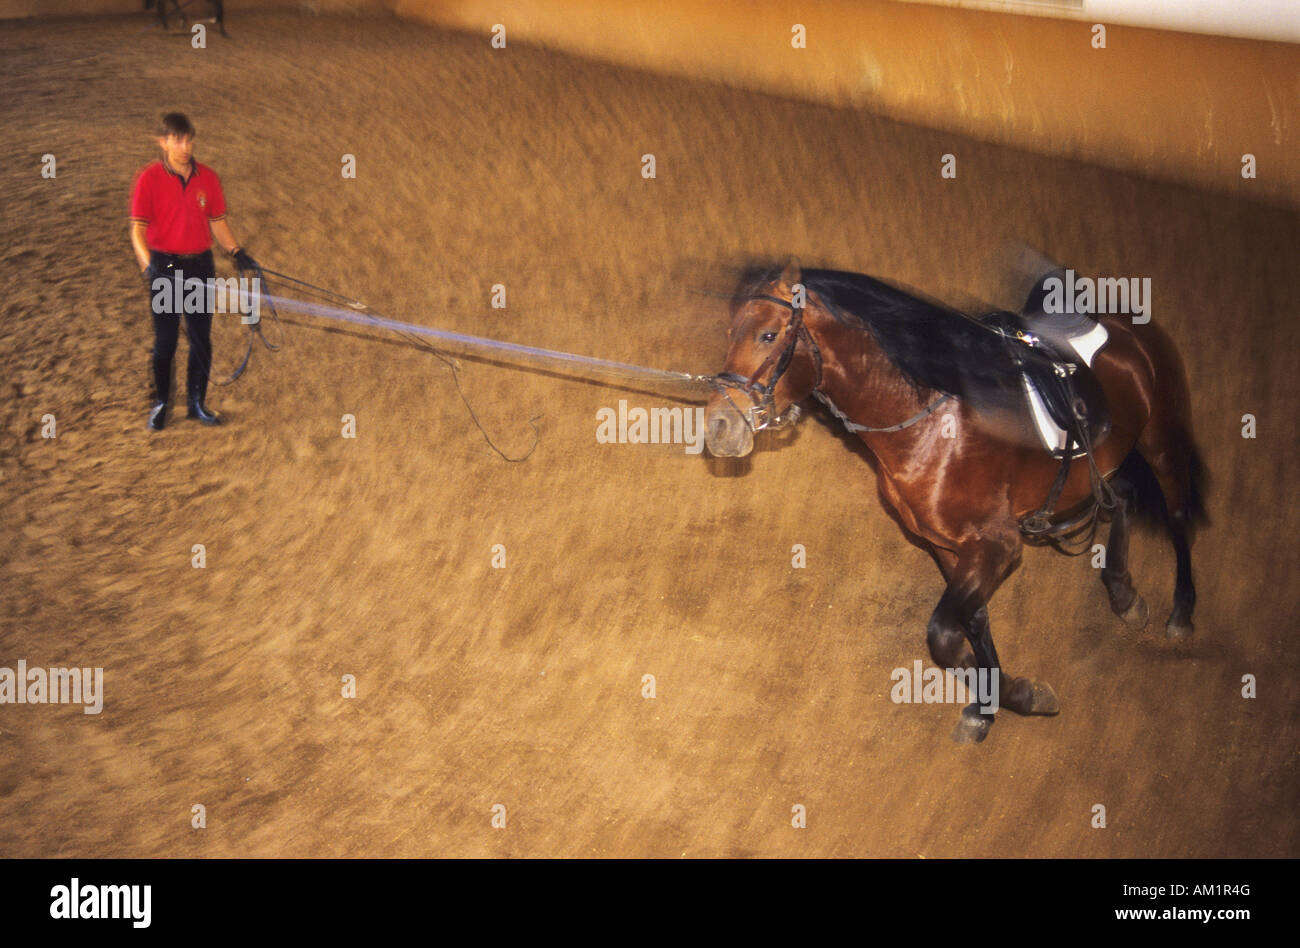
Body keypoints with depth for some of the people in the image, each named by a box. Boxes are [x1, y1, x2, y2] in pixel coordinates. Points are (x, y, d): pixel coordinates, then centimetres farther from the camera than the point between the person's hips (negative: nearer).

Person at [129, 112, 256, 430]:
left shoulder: (207, 177, 3)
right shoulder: (149, 178, -9)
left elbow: (217, 222, 14)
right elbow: (138, 229, -10)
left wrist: (236, 251, 1)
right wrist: (148, 264, -25)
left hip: (200, 264, 3)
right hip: (165, 266, -3)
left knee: (201, 339, 8)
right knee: (165, 341, 3)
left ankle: (197, 403, 22)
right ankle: (160, 404, 20)